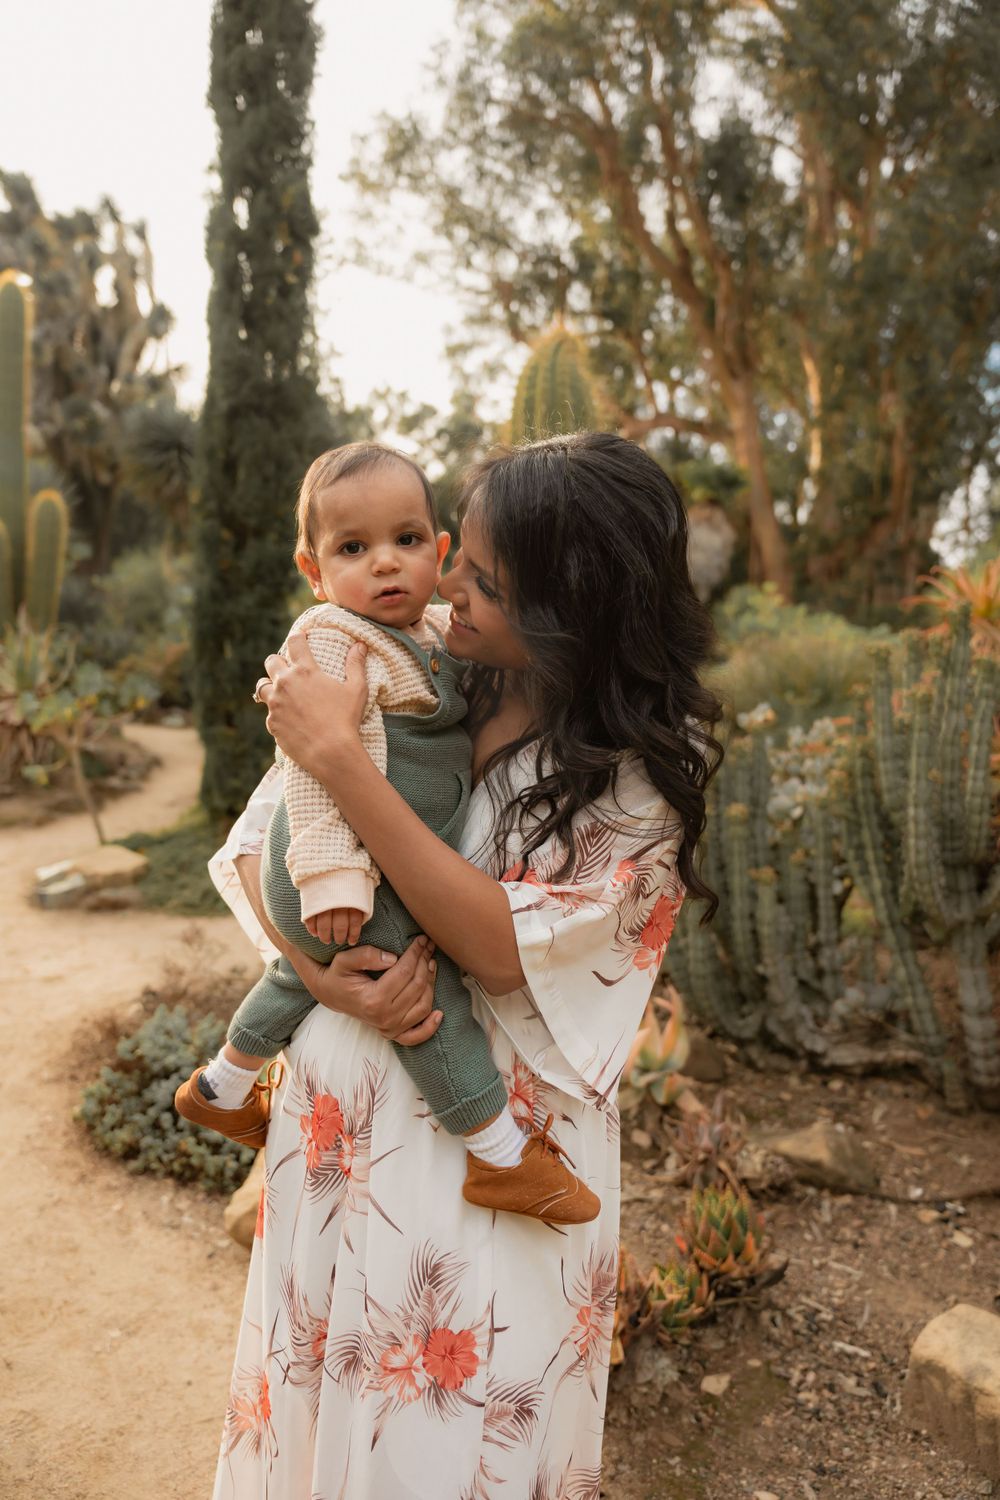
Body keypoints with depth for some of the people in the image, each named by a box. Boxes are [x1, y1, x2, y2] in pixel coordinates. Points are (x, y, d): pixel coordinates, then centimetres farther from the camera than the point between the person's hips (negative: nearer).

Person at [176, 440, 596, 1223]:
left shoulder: (435, 630, 6)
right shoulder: (331, 642, -21)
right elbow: (319, 765, -27)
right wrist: (332, 874, -31)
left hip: (398, 868, 10)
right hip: (342, 876, -10)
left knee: (308, 974, 26)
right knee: (428, 988, -7)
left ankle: (223, 1088, 49)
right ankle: (501, 1155, 6)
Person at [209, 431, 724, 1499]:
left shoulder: (648, 762, -14)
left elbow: (506, 945, -23)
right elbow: (254, 847, 0)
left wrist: (339, 757, -26)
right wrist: (322, 970, -20)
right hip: (343, 1106, 4)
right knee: (316, 1405, 22)